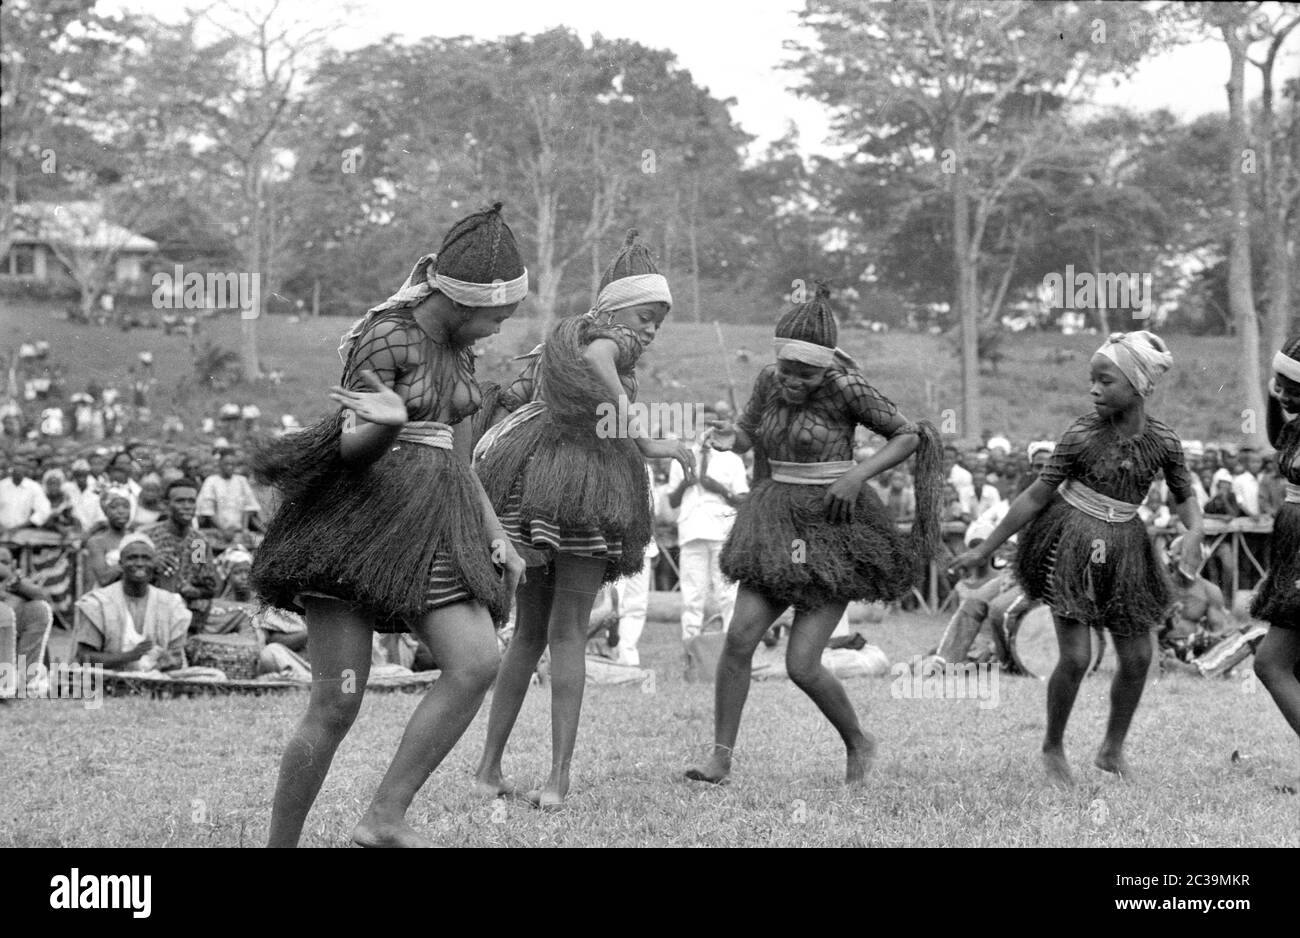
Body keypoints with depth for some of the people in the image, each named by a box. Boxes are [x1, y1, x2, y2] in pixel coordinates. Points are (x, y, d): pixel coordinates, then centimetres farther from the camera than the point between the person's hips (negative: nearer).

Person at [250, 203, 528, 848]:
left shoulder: (458, 348, 15)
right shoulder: (386, 336, -8)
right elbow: (353, 445, -12)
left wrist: (498, 539, 12)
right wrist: (388, 422, -35)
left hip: (431, 527, 7)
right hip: (361, 520, -7)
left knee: (478, 663, -17)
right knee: (337, 704, -9)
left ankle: (385, 818, -15)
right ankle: (280, 844, 4)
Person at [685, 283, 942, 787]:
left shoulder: (845, 387, -14)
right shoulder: (769, 379, 0)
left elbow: (909, 435, -5)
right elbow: (749, 433, 15)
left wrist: (859, 474, -19)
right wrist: (729, 438, -9)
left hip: (834, 528, -5)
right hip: (780, 525, 5)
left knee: (801, 666, -9)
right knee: (739, 637, -12)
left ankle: (858, 742, 18)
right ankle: (720, 758, -2)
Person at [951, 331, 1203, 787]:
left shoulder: (1163, 441, -8)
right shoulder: (1082, 435, -15)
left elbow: (1186, 498, 4)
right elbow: (1036, 496, -9)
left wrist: (1194, 532, -20)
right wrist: (985, 550, -6)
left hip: (1124, 548, 4)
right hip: (1072, 545, -4)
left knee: (1138, 658, 6)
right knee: (1076, 657, -9)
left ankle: (1112, 749, 29)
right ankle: (1053, 747, 15)